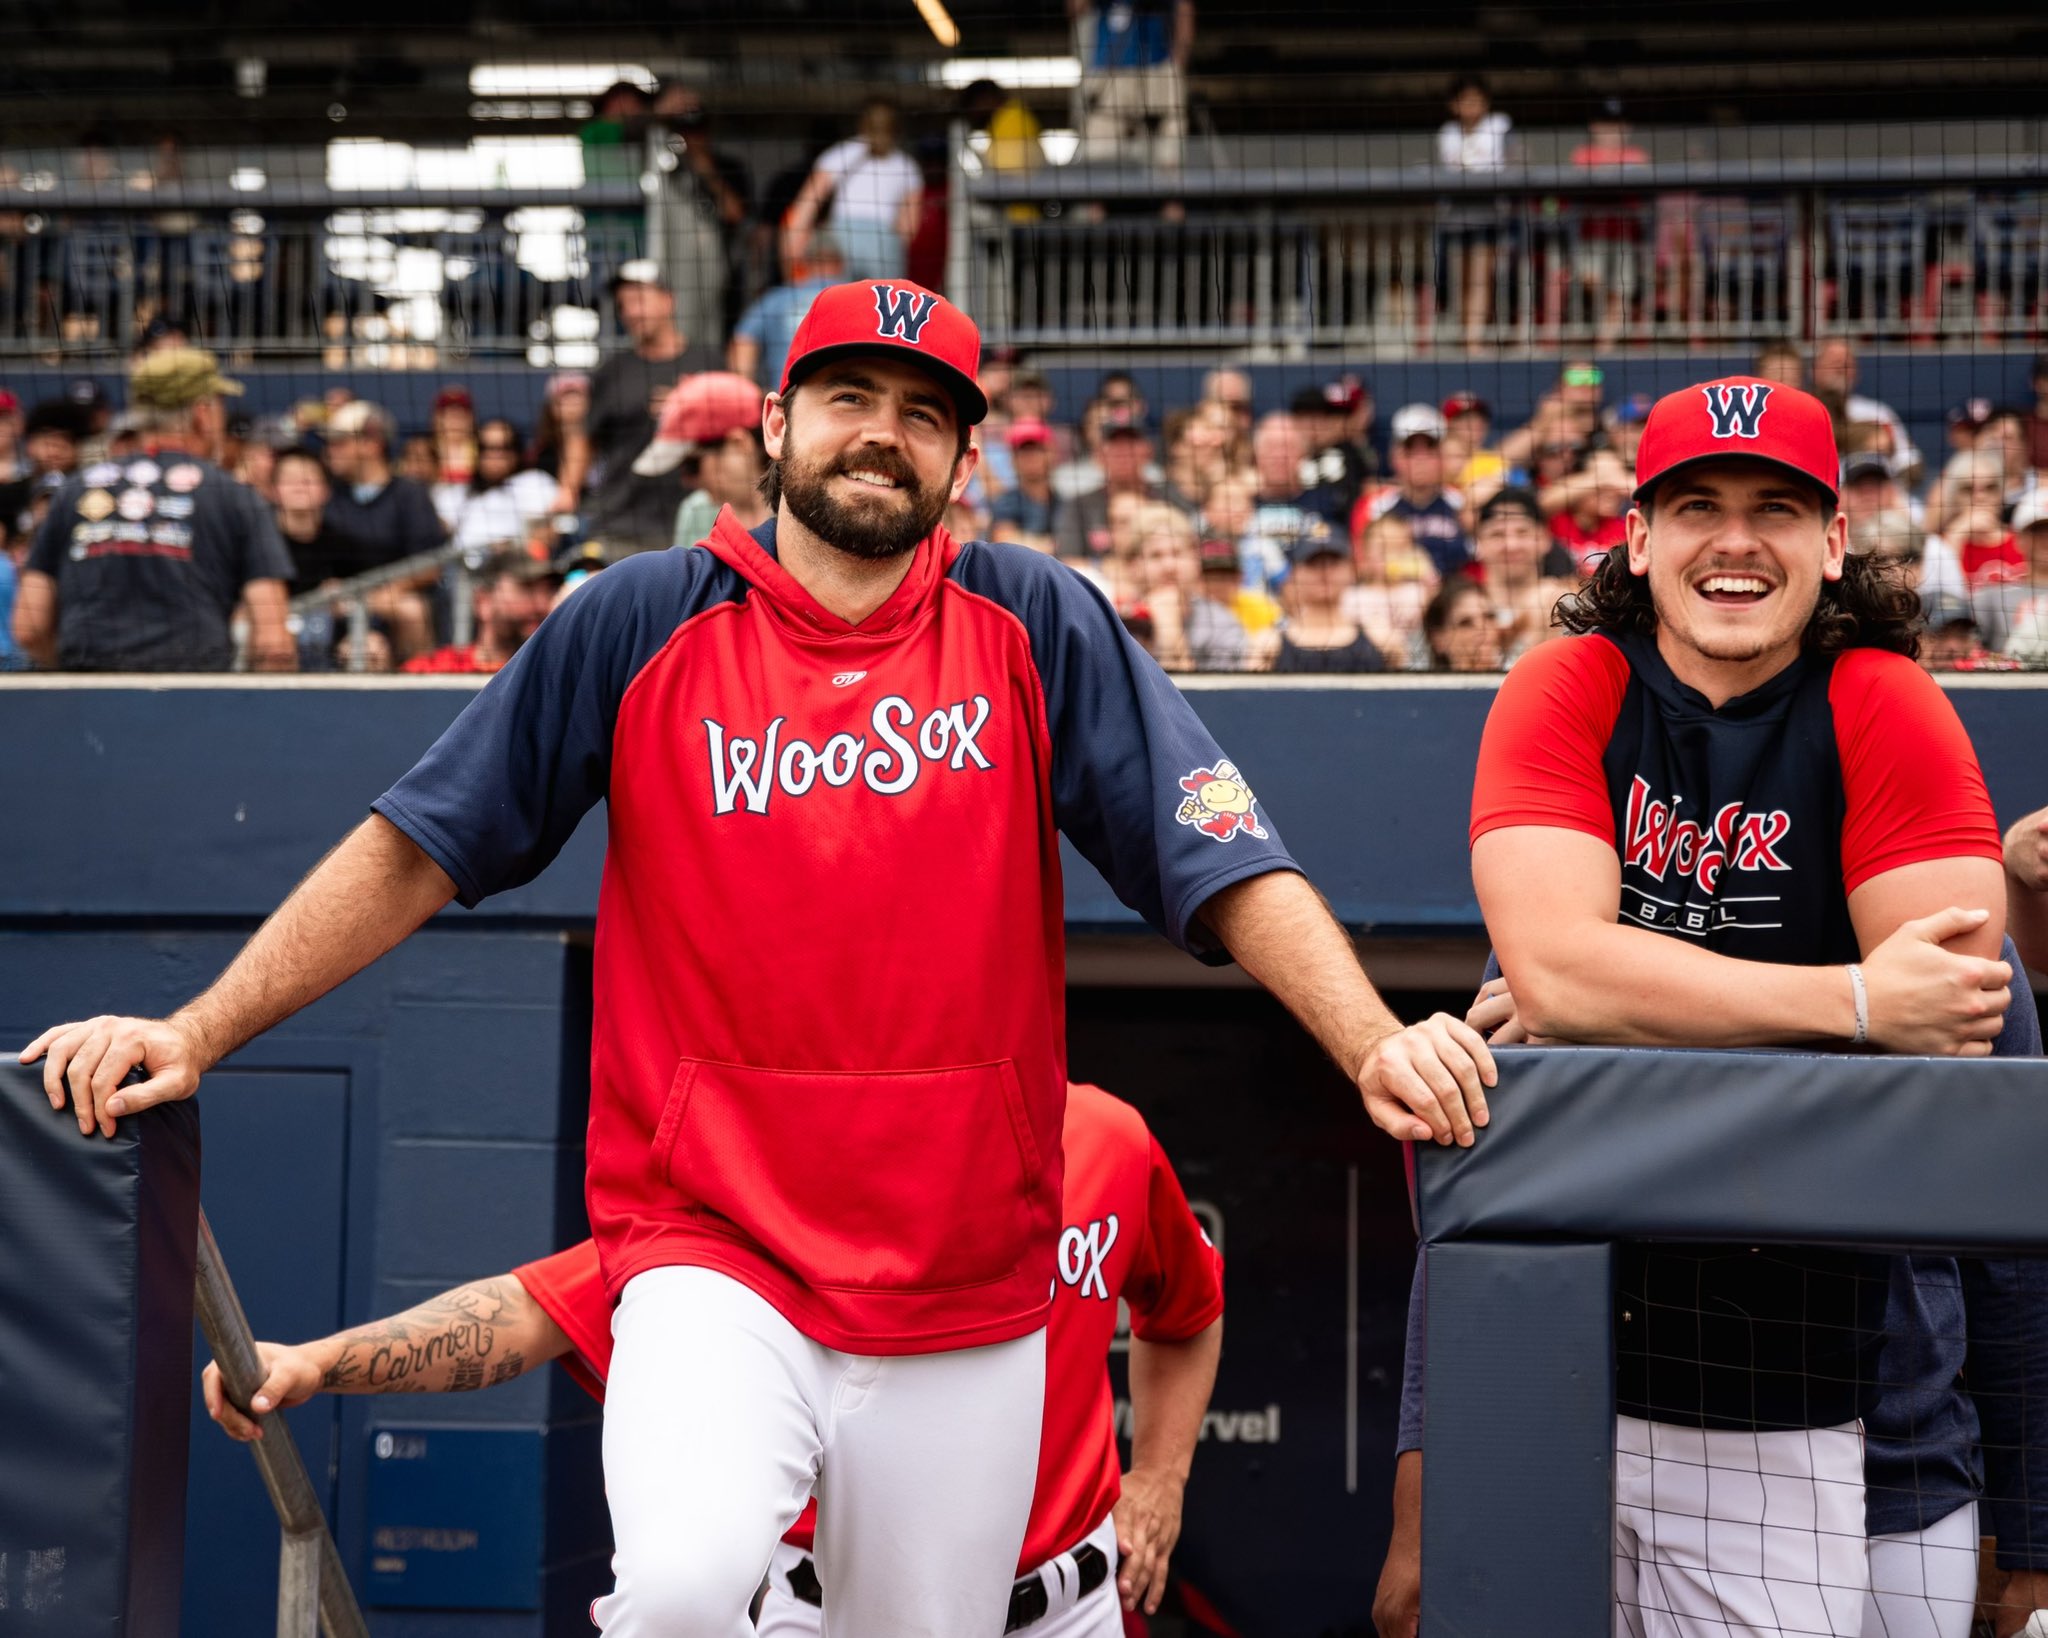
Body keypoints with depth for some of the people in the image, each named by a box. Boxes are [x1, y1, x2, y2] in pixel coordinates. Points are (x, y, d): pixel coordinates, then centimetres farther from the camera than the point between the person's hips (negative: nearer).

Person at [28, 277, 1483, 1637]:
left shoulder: (1035, 624, 4)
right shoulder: (642, 622, 3)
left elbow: (1225, 862, -2)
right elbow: (419, 848, 3)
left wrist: (1373, 1041, -18)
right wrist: (198, 1032, -5)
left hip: (966, 1285, 2)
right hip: (713, 1249, -2)